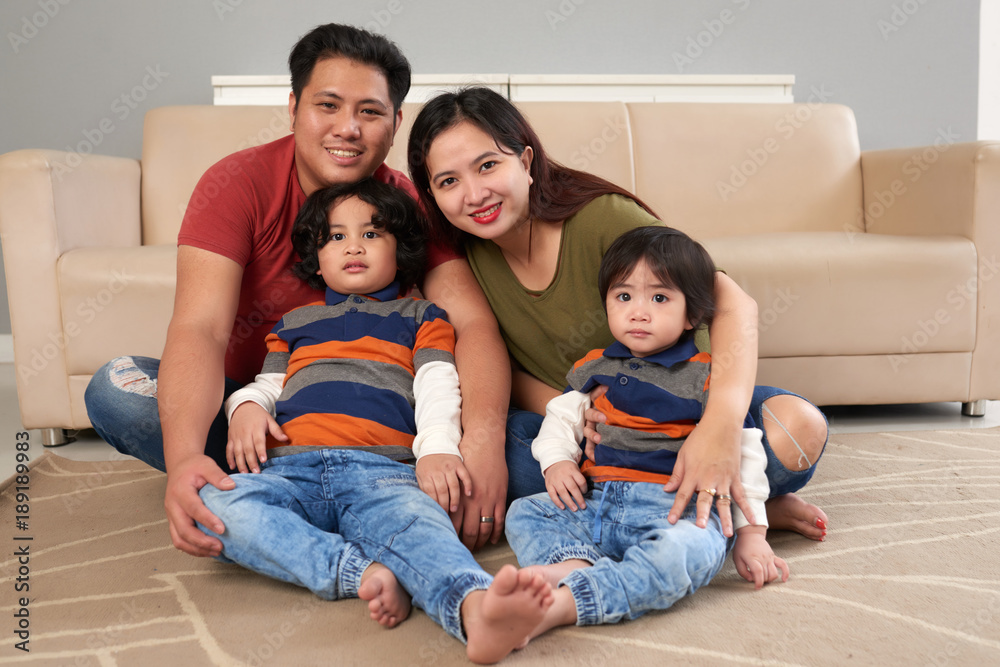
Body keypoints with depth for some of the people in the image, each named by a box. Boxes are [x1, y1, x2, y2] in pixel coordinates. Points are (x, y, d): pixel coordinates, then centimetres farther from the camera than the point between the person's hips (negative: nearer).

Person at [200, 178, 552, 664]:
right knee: (214, 502, -31)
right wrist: (246, 407, 4)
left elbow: (437, 386, 11)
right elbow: (267, 384, 31)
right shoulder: (294, 323, 34)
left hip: (380, 468, -2)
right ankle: (359, 571, -42)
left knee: (414, 519, -38)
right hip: (290, 466, 3)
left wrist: (437, 448, -9)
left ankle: (474, 608, -67)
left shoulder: (420, 317, 26)